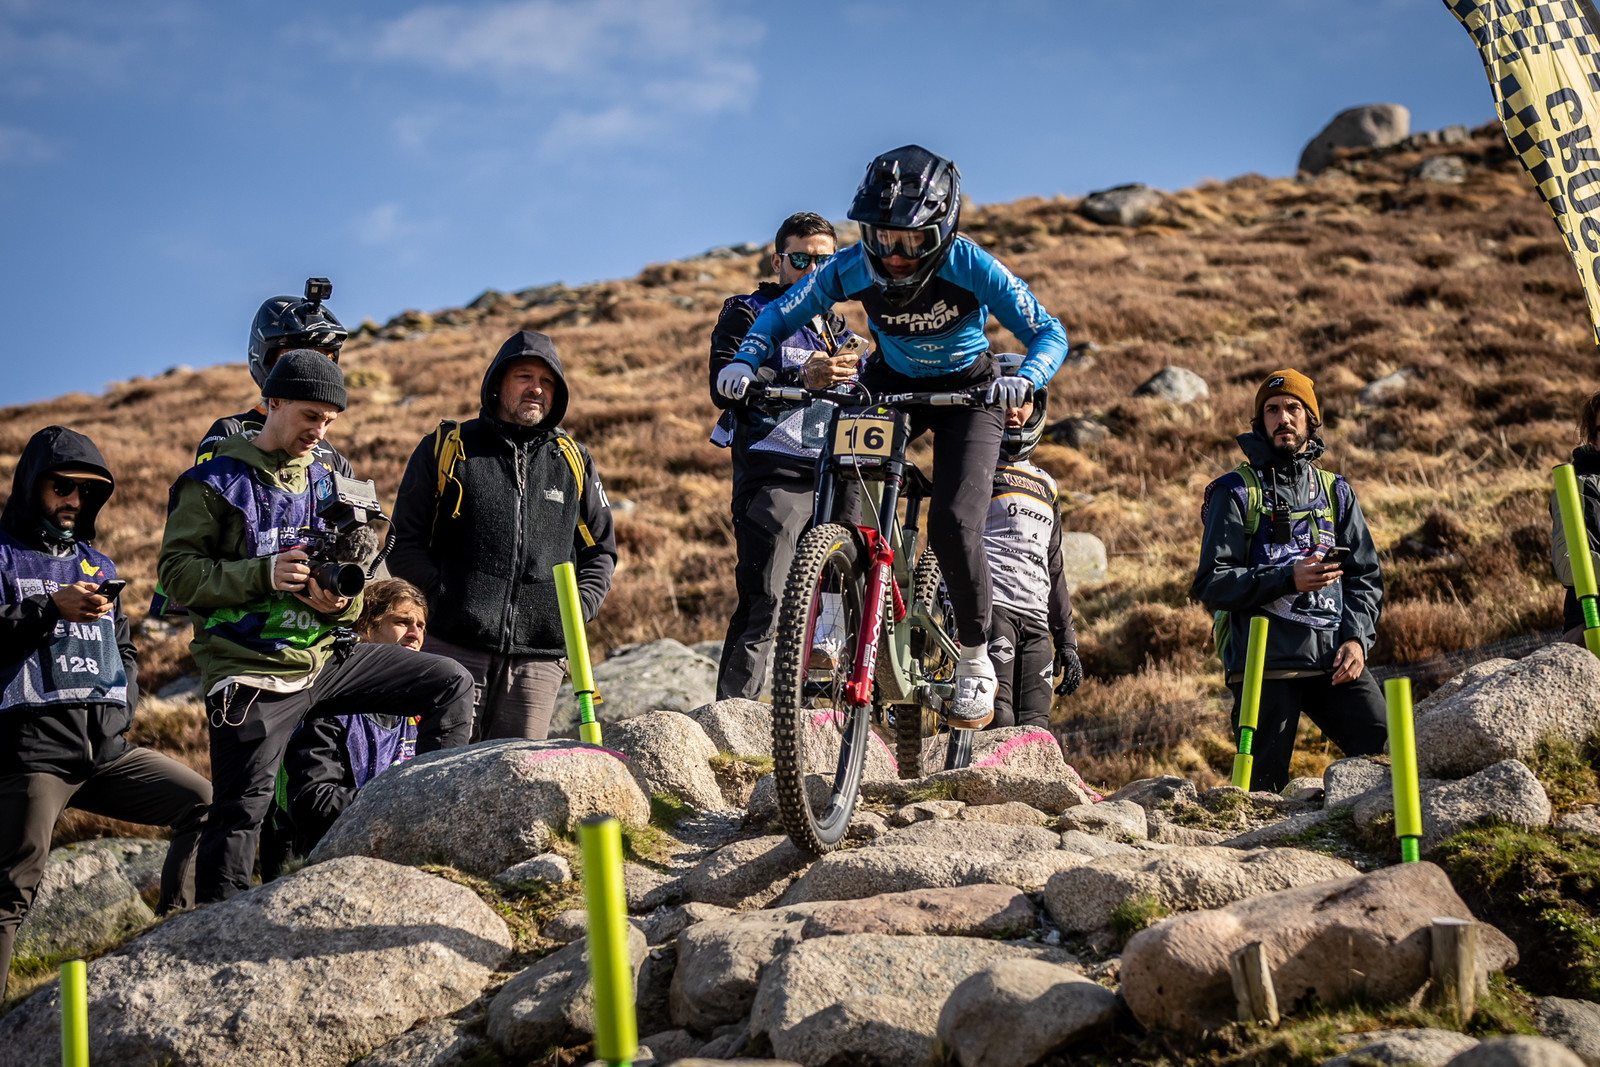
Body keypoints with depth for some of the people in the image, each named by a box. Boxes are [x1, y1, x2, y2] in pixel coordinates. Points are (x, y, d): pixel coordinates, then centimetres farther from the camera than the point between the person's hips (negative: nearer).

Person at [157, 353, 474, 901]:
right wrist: (264, 575, -22)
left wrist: (340, 603, -8)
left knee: (451, 684, -2)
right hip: (253, 670, -5)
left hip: (326, 656, 6)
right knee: (241, 811, -4)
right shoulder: (215, 481, -2)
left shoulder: (326, 480, 15)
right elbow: (176, 570, -10)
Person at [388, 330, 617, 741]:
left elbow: (601, 550, 22)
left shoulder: (574, 462, 17)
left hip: (538, 657, 3)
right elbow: (405, 542, 7)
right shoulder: (445, 449, 9)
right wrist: (441, 599, -7)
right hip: (453, 648, -2)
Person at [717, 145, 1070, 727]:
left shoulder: (969, 266, -29)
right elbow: (780, 312, -11)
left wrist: (1024, 378, -47)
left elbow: (1049, 333, -26)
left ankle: (974, 661, 2)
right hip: (890, 383, 3)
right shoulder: (855, 267, -22)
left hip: (966, 391, -3)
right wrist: (744, 360, -31)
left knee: (954, 525, -20)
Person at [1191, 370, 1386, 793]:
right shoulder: (1235, 492, 4)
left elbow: (1365, 575, 15)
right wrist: (1287, 580, -16)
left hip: (1334, 659, 3)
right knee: (1263, 793, -2)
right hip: (1265, 663, -3)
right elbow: (1211, 583, -4)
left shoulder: (1335, 492, 16)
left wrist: (1357, 638, -2)